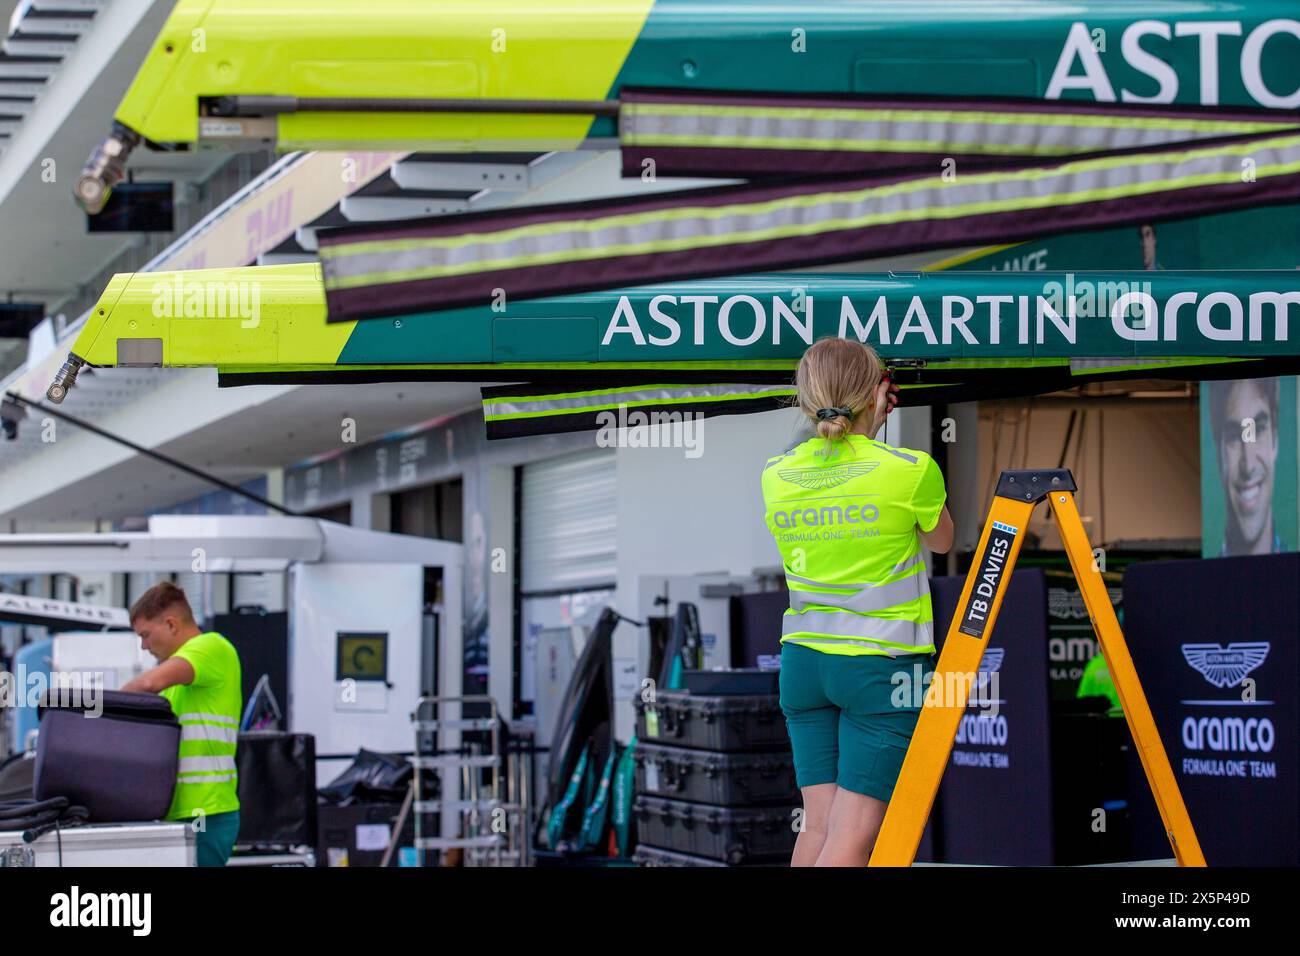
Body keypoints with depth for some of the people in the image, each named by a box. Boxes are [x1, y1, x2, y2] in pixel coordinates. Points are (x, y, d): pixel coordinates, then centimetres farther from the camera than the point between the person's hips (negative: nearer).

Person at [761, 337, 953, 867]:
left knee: (818, 819, 9)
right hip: (883, 663, -5)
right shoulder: (910, 469, -12)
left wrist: (860, 432, 18)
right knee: (856, 828, -5)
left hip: (802, 660, 5)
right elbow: (941, 540, 9)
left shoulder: (776, 475, 1)